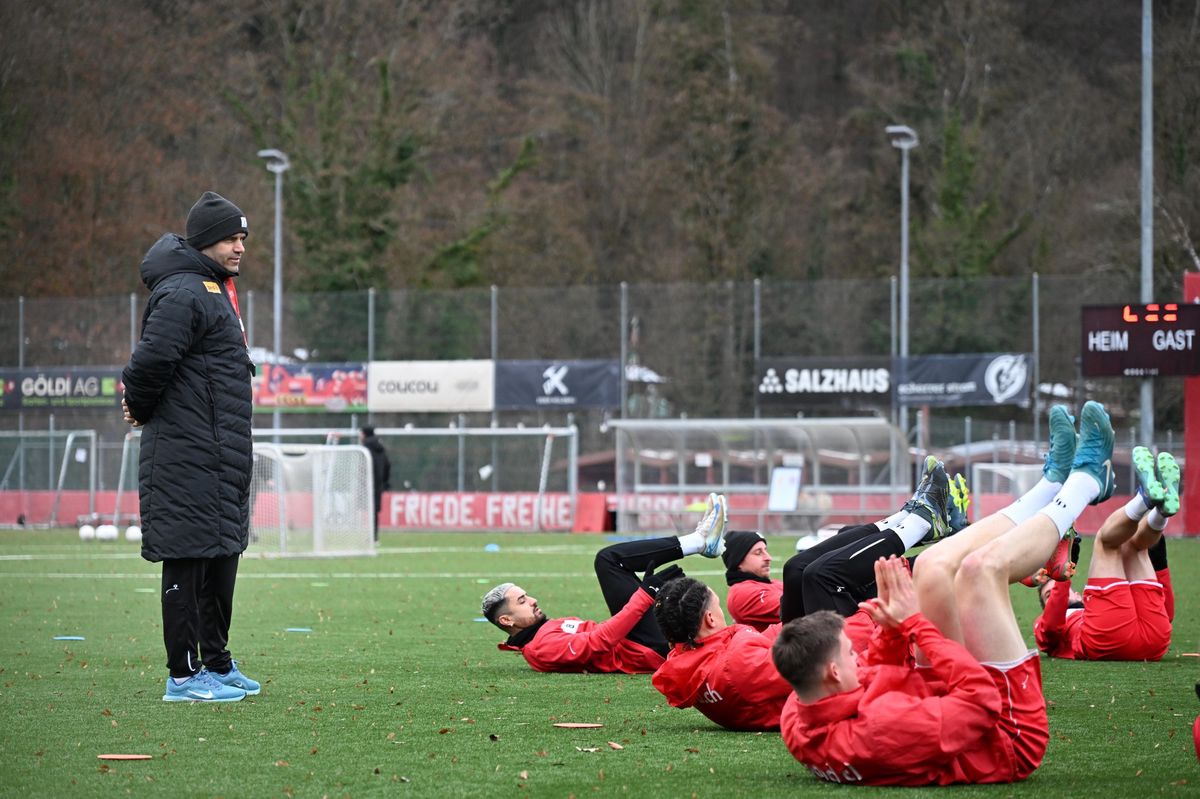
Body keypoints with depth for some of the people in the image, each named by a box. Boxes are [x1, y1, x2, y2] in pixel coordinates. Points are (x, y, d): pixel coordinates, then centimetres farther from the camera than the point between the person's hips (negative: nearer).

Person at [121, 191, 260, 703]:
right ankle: (184, 675, -3)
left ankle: (217, 664, 25)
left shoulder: (216, 291, 18)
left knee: (221, 555, 15)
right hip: (188, 455, -10)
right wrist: (141, 407, -9)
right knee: (188, 559, -6)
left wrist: (141, 404, 13)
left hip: (222, 457, 10)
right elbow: (152, 357, -25)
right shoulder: (184, 293, -15)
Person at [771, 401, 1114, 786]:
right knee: (982, 567, -15)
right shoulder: (878, 727, -44)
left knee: (933, 567, 0)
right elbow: (980, 698, -35)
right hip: (1011, 740, -8)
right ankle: (1085, 480, 16)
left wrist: (891, 630, -10)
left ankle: (1054, 480, 24)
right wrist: (916, 622, -28)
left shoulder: (796, 721, -17)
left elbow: (867, 681, 4)